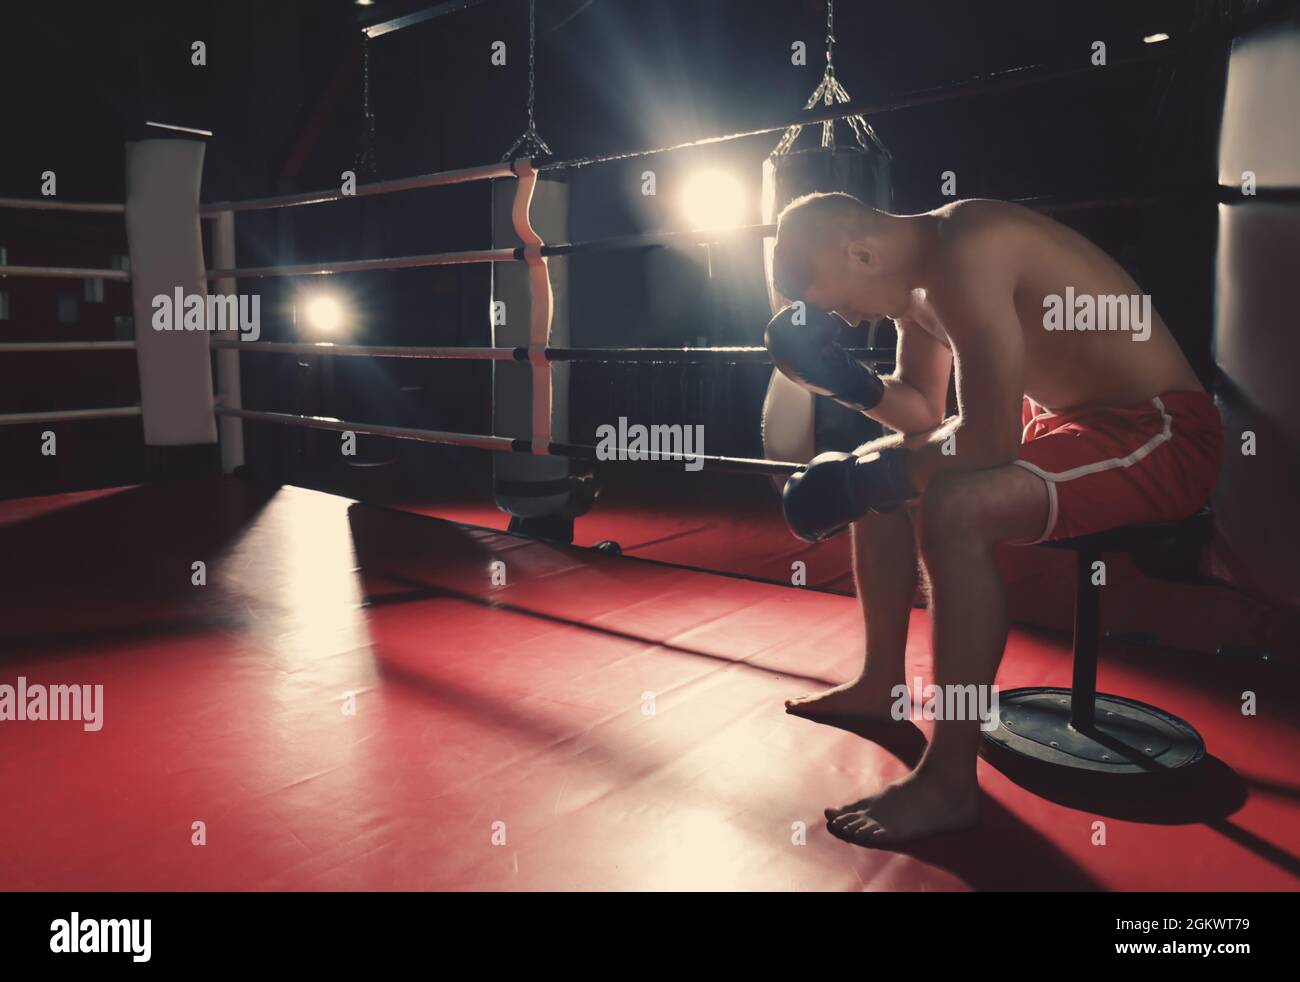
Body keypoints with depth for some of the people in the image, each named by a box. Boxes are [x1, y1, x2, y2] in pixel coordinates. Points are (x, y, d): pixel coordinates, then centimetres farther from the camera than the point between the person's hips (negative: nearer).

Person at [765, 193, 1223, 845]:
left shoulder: (965, 256, -25)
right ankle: (881, 686, 19)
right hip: (1059, 418, 10)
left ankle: (950, 781, -22)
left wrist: (866, 479, -20)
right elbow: (924, 412, 14)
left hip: (1161, 434, -10)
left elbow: (989, 440, -30)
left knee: (953, 506, -34)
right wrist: (843, 380, -1)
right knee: (879, 474, 10)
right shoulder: (917, 275, 5)